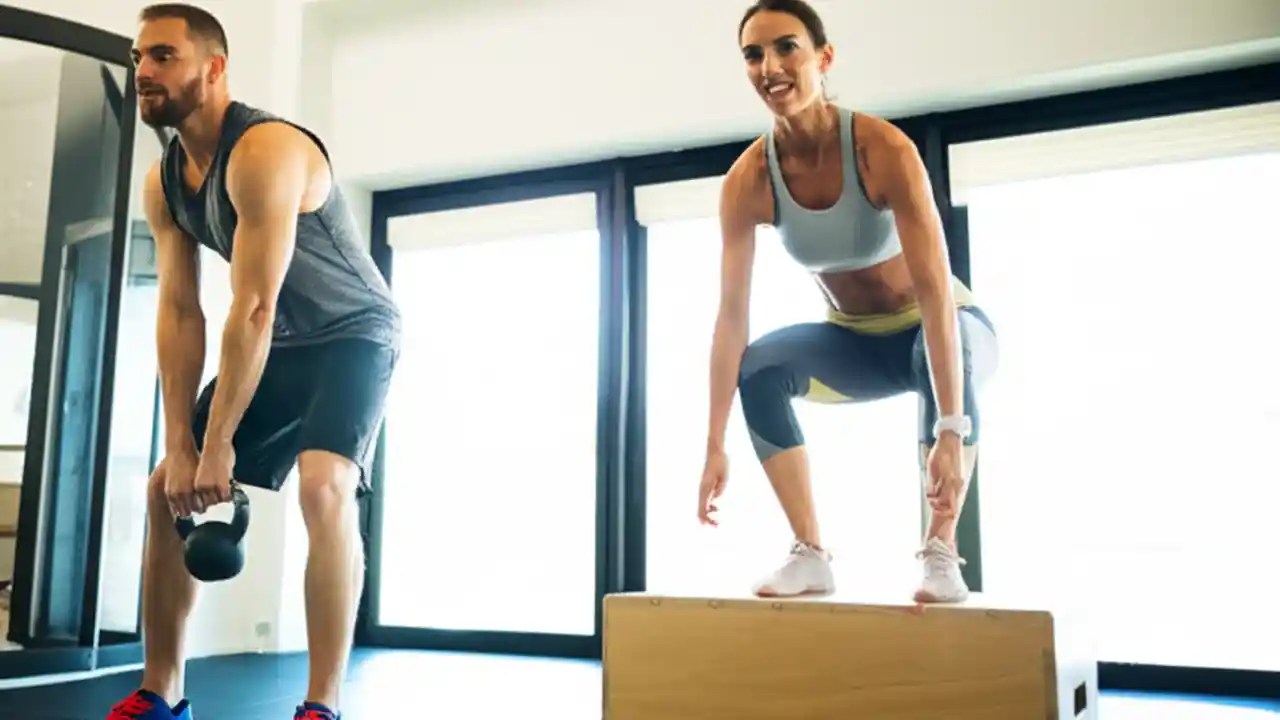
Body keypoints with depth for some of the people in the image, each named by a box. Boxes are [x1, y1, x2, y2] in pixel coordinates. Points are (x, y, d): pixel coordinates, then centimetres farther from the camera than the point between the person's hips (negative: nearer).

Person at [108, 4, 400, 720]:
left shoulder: (266, 150, -26)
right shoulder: (163, 182, 0)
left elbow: (254, 308, -28)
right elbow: (180, 315, -2)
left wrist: (218, 445, -25)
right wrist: (180, 444, -8)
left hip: (354, 335, -8)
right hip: (281, 344, 8)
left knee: (325, 485, -32)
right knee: (167, 488, 5)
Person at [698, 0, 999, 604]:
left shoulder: (882, 148, -29)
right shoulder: (748, 180, -19)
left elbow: (936, 290, -35)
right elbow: (731, 314, -21)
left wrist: (951, 431, -42)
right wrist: (715, 446, -25)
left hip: (930, 328, -3)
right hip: (855, 342, 3)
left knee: (948, 349, -37)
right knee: (758, 365, -24)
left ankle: (941, 553, -24)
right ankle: (810, 553, -15)